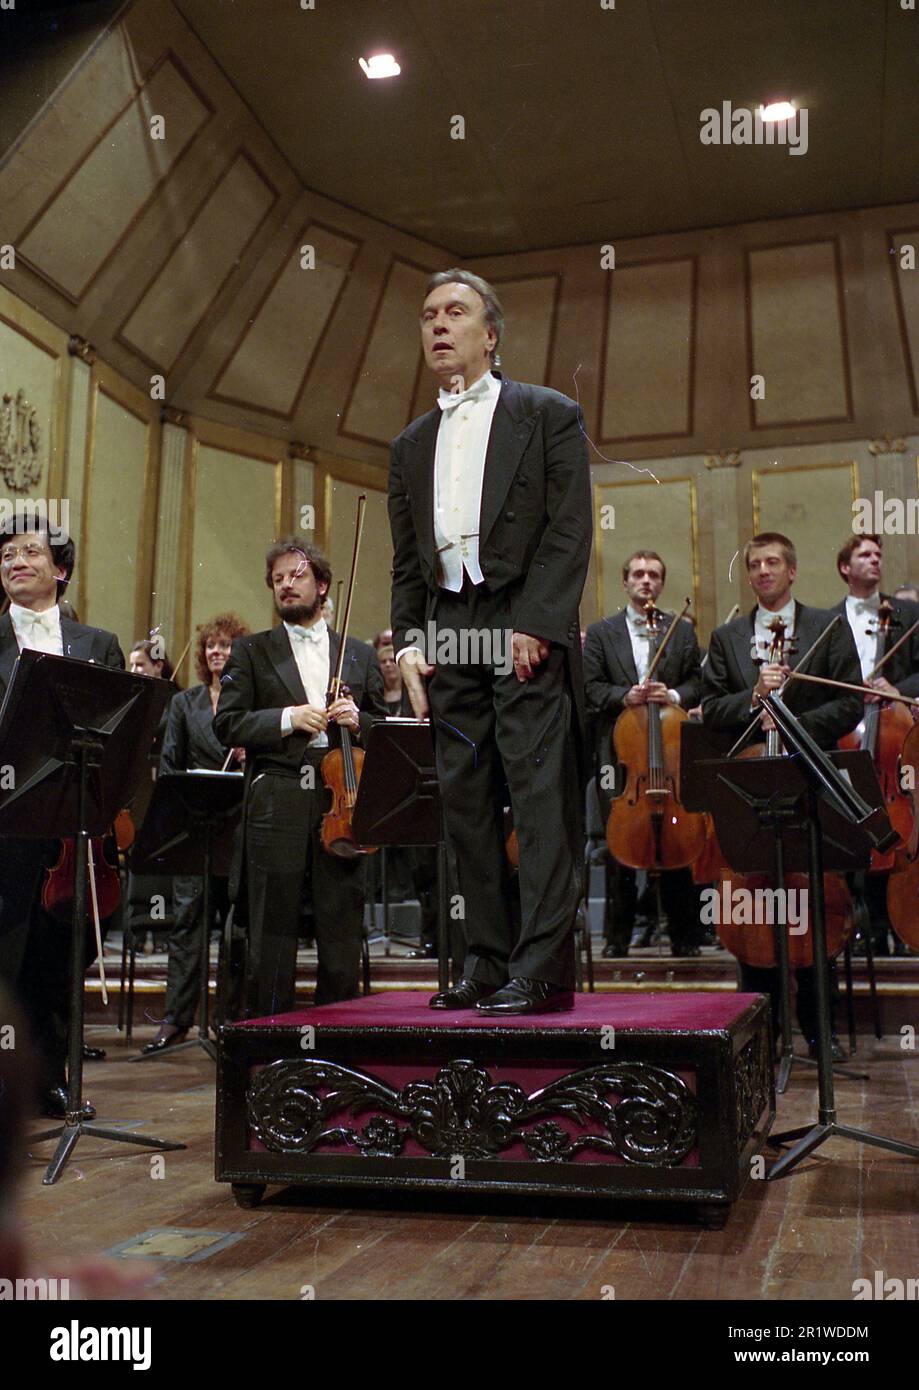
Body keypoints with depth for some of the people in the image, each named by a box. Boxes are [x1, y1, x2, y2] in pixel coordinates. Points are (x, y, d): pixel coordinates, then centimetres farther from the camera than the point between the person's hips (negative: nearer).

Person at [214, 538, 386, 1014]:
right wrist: (288, 718, -11)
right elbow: (226, 725, 2)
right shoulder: (251, 651, 12)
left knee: (342, 932, 4)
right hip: (275, 808, -2)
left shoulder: (360, 655, 18)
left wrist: (357, 721, -4)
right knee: (271, 935, 1)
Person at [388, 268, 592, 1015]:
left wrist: (534, 625, -14)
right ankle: (487, 960, 11)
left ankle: (542, 969, -5)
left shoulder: (548, 413, 6)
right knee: (466, 803, 4)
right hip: (450, 636, 5)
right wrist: (408, 642, 5)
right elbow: (406, 560, 19)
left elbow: (570, 531, -4)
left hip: (526, 628, -5)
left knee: (542, 798, -8)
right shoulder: (412, 444, 21)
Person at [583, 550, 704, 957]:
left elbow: (697, 683, 9)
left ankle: (684, 934, 11)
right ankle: (618, 934, 10)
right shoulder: (600, 632, 10)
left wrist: (674, 695, -11)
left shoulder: (683, 630, 14)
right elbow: (591, 687, 3)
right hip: (618, 750, 0)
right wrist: (625, 695, -14)